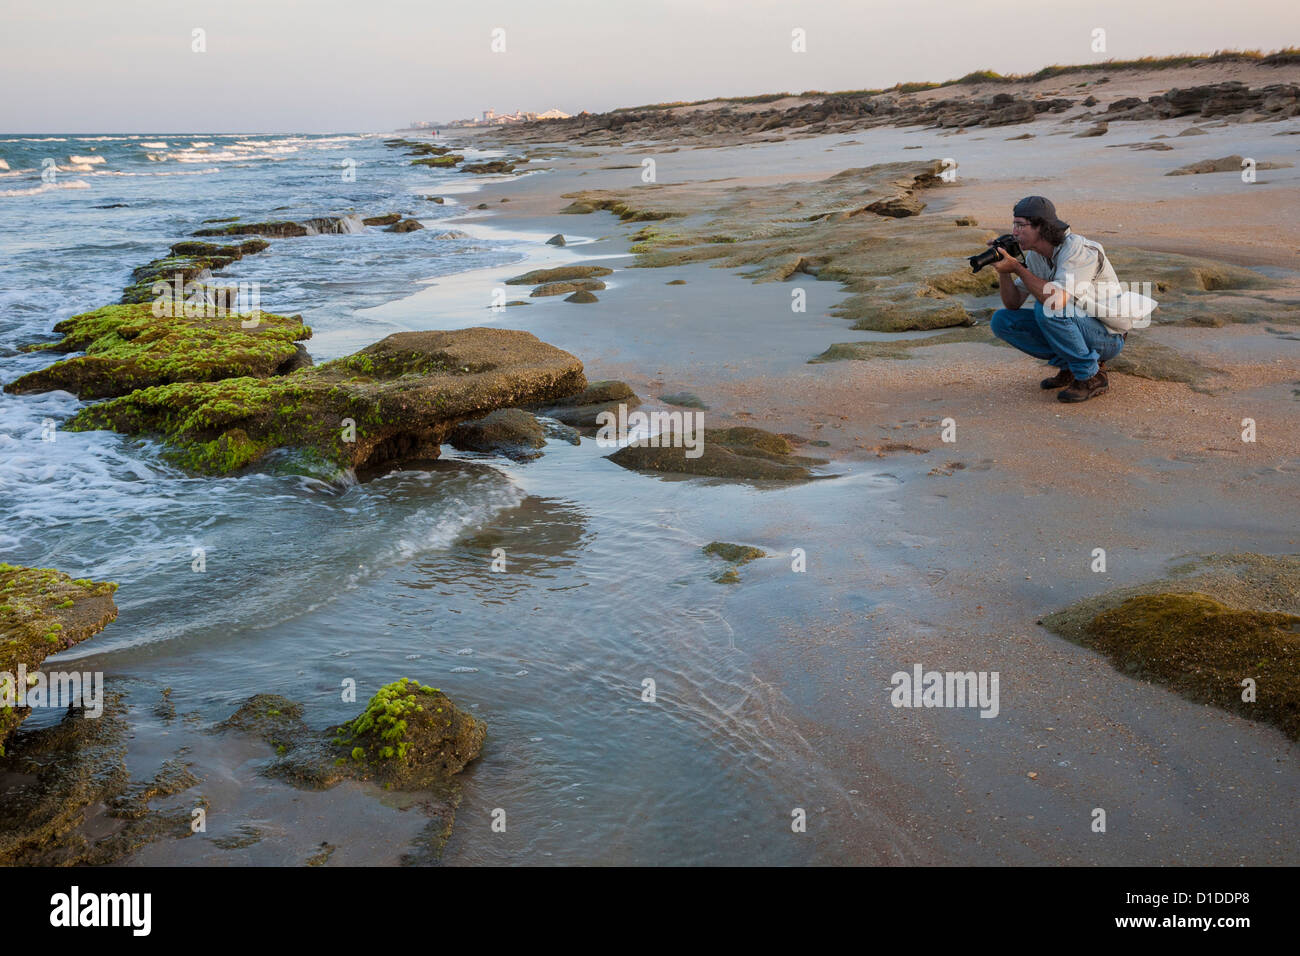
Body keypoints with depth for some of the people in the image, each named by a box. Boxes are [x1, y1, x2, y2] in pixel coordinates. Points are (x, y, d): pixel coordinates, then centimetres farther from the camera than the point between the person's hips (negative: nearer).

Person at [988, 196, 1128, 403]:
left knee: (1047, 308, -33)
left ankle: (1092, 377, -17)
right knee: (1001, 320, -4)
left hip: (1107, 337, -8)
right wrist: (1003, 269, -14)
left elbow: (1057, 300, -39)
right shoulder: (1035, 255, 0)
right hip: (1071, 326, 8)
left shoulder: (1078, 249, -25)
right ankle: (1068, 365, 4)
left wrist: (1016, 267, -31)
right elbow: (1013, 304, 3)